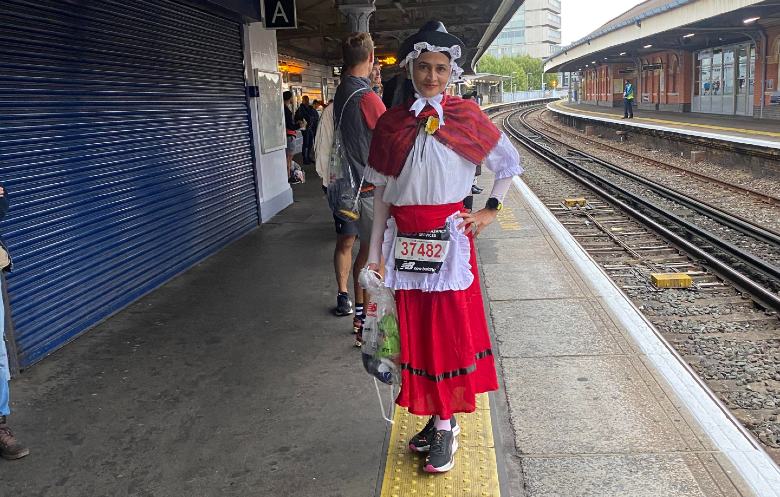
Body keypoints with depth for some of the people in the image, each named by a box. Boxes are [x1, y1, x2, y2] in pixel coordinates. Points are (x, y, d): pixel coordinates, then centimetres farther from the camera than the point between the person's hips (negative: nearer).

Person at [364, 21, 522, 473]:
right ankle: (436, 417, 26)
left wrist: (491, 211, 1)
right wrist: (375, 254, 4)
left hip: (449, 237, -3)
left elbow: (510, 163, 9)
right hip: (405, 241, 3)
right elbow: (382, 193, 6)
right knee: (416, 330, 10)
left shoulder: (465, 115, -1)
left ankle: (447, 427, 14)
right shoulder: (392, 123, 4)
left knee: (451, 329, 1)